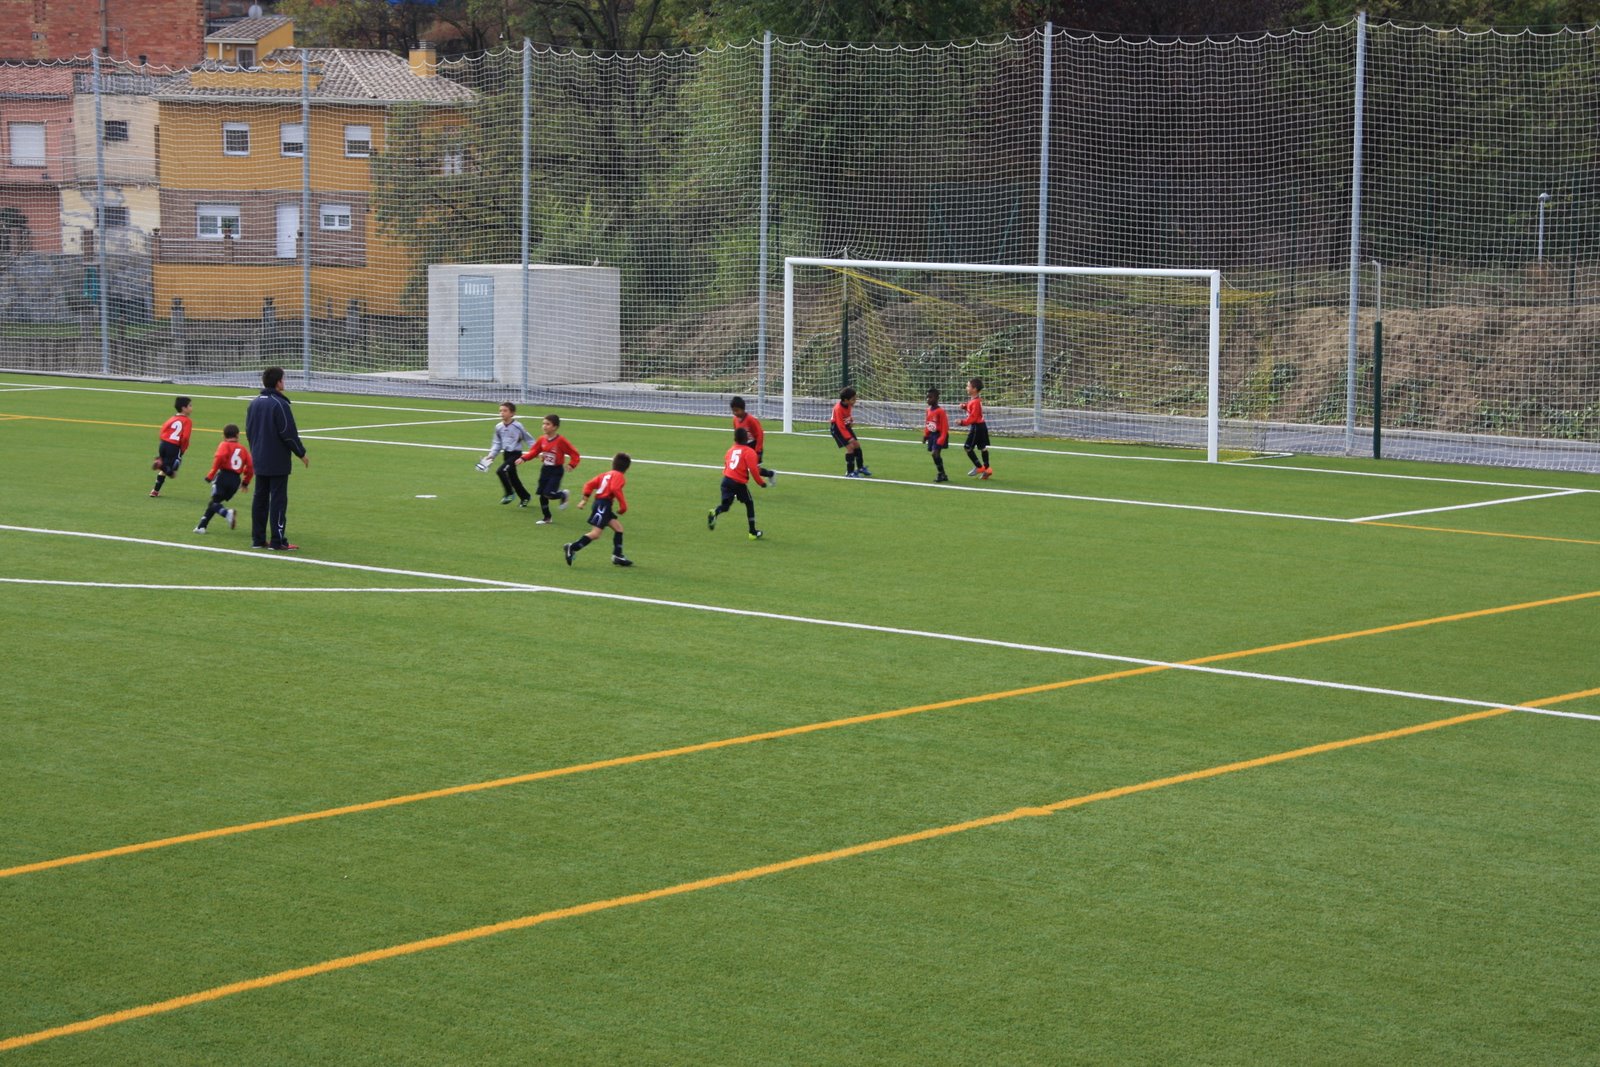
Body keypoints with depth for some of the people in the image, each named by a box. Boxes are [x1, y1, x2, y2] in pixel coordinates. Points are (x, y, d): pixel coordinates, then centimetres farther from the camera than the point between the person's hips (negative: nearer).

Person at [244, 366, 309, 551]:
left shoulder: (254, 404, 9)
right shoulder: (279, 404, -16)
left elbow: (248, 430, 15)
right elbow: (289, 434, -16)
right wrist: (301, 454, -5)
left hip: (259, 461, 8)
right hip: (278, 463, -8)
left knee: (260, 498, 11)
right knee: (278, 499, -4)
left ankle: (257, 539, 13)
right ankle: (277, 541, -5)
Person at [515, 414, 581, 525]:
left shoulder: (561, 440, -18)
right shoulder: (542, 439, -1)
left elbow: (574, 453, -13)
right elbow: (534, 451, 7)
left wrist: (572, 465, -24)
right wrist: (523, 458, -7)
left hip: (556, 471, -6)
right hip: (545, 470, 6)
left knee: (548, 494, -15)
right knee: (542, 495, 7)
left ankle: (563, 494, 18)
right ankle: (547, 518, 22)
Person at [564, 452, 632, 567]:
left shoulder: (607, 474, 21)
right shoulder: (619, 475, -4)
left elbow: (590, 484, 15)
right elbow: (615, 489, -23)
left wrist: (585, 498, 11)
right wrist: (623, 505, -18)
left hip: (600, 503, 10)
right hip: (604, 504, -10)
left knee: (618, 528, 14)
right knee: (595, 533, -13)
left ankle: (617, 556, 15)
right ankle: (572, 548, -15)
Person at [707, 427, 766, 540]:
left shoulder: (730, 450, 15)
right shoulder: (749, 451, -3)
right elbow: (753, 469, -12)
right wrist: (761, 482, -1)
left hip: (726, 479, 4)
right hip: (739, 482, -4)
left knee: (725, 504, 5)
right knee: (749, 504, 14)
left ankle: (714, 513, -32)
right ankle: (753, 533, 19)